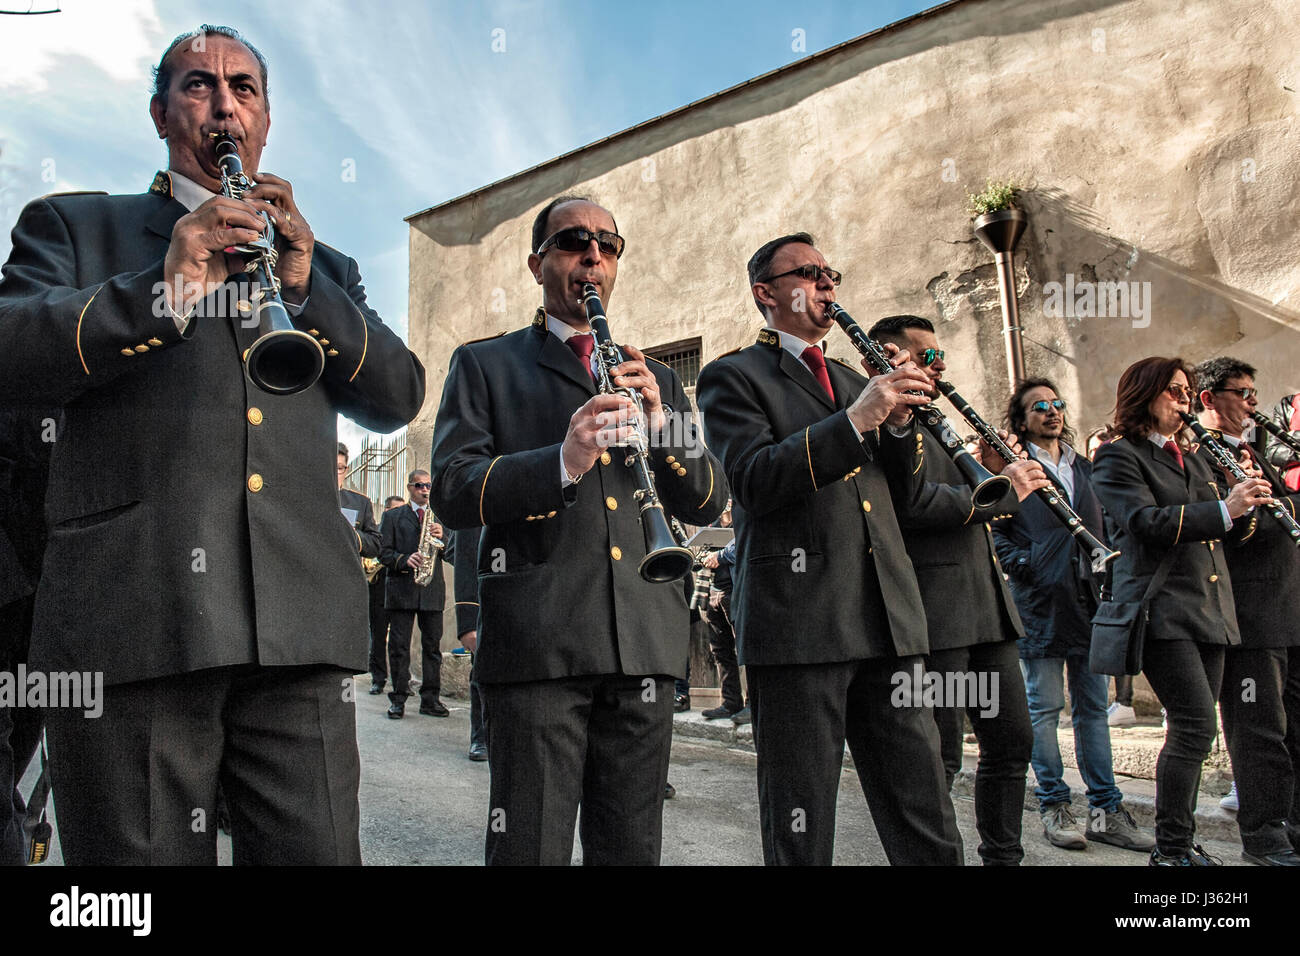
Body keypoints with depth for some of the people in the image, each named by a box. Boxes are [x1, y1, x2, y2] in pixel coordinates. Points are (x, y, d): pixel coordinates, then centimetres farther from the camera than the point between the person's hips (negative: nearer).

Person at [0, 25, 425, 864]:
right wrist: (162, 288, -14)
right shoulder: (75, 228, 16)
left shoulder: (324, 264, 23)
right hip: (129, 617, -1)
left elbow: (399, 395, 10)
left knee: (318, 851, 2)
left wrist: (304, 286, -3)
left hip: (301, 627, 2)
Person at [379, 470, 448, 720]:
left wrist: (441, 537, -10)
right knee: (399, 646, 0)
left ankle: (430, 699, 7)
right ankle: (398, 699, 6)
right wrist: (405, 560, -17)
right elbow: (383, 552, 1)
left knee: (432, 645, 2)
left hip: (432, 589, 2)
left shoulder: (440, 518, 17)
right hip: (401, 589, -2)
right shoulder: (392, 516, 11)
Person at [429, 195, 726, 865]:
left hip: (644, 641, 4)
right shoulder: (485, 365, 10)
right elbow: (452, 493, -4)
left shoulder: (656, 378, 21)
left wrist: (658, 423, -6)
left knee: (632, 848, 11)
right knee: (531, 848, 0)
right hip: (536, 640, -3)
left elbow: (707, 504, 13)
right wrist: (561, 461, -20)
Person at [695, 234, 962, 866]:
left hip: (887, 622, 6)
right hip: (797, 623, -6)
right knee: (801, 831, 4)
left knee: (927, 826, 10)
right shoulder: (732, 377, 2)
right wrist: (854, 420, -19)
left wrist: (898, 420, 3)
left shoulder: (852, 381, 23)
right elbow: (754, 480, -13)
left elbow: (900, 477, 22)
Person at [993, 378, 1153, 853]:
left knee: (1093, 707, 9)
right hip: (1040, 603, -5)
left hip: (1089, 601, 5)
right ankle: (1053, 805, 10)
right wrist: (1024, 566, -15)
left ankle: (1106, 810, 15)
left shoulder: (1085, 469, 19)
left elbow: (1105, 527, 21)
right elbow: (996, 531, -3)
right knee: (1045, 707, 1)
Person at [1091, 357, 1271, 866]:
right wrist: (1223, 509, -23)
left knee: (1192, 729, 9)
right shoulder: (1118, 456, -3)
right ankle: (1170, 848, -2)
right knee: (1197, 725, -13)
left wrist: (1243, 504, 1)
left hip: (1208, 609, 8)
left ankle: (1181, 842, 19)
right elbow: (1145, 520, -17)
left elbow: (1221, 530, 22)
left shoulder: (1193, 457, 22)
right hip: (1161, 609, -8)